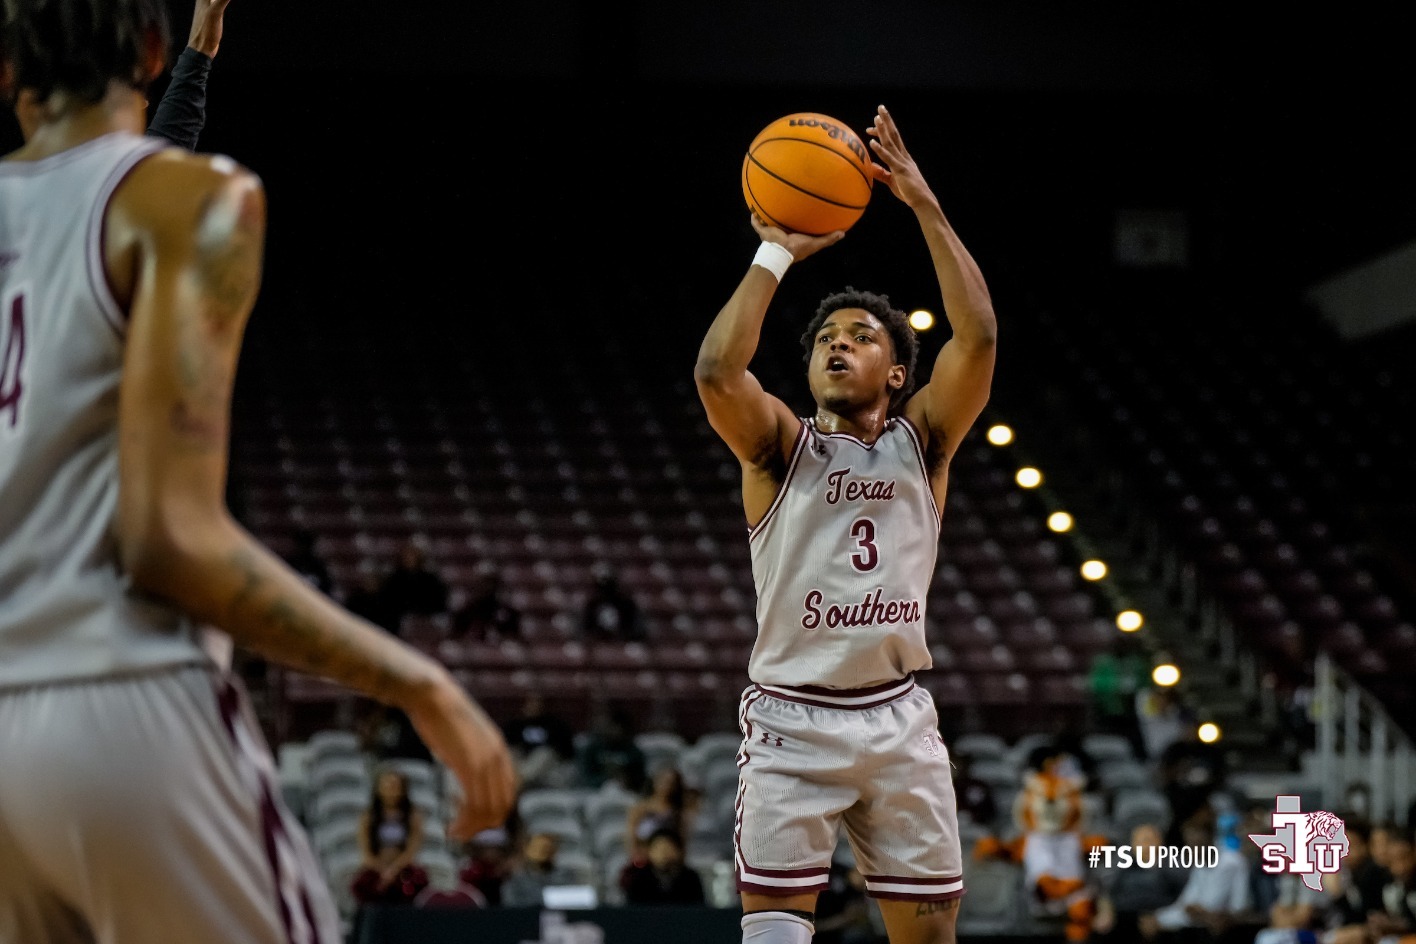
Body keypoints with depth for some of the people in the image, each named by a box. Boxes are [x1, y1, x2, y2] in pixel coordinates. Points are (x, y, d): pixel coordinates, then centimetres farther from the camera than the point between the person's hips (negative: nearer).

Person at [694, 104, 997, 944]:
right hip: (793, 718, -2)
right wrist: (777, 254, -14)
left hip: (900, 718, 2)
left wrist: (925, 206, -13)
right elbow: (717, 372, -17)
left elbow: (979, 339, -8)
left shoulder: (921, 442, 8)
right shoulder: (781, 445, 4)